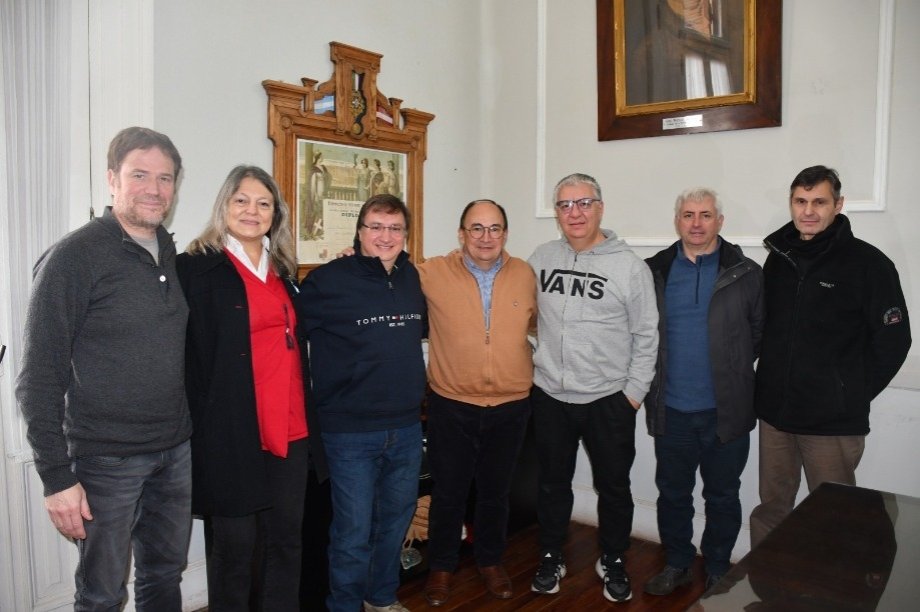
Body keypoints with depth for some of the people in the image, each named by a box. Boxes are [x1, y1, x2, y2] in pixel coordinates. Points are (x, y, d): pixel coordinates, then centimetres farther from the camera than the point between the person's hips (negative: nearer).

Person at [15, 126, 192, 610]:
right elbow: (39, 378, -12)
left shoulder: (170, 252, 6)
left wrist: (189, 428, 9)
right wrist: (57, 477, -14)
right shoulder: (74, 257, -13)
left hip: (175, 450, 6)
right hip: (107, 459, -6)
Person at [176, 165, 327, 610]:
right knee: (234, 544, 7)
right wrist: (203, 424, -13)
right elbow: (191, 355, -10)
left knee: (286, 538, 14)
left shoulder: (283, 270, 14)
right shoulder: (198, 266, -5)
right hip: (232, 431, -5)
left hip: (290, 429, 6)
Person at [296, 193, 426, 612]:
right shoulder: (328, 280, -11)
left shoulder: (414, 278, 6)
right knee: (353, 533, 5)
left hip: (407, 427, 6)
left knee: (396, 521, 20)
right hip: (351, 431, -5)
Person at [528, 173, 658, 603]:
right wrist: (532, 363, 7)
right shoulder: (541, 258, 1)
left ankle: (613, 563, 35)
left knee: (614, 487, 14)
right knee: (552, 483, 16)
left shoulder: (631, 266, -8)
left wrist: (634, 391, -7)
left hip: (609, 400, -2)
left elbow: (646, 337, -5)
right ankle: (550, 559, 35)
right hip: (549, 395, 2)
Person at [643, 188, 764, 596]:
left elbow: (760, 333, 0)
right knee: (672, 493, 15)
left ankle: (718, 570, 33)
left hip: (727, 411, -2)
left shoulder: (747, 275, -4)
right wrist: (652, 374, 3)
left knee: (723, 496, 14)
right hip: (671, 410, 2)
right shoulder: (654, 272, 2)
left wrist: (733, 369, -3)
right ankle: (677, 564, 34)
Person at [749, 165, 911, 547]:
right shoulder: (778, 258, 7)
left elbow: (893, 340, -5)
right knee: (770, 509, 15)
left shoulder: (867, 263, -7)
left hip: (833, 420, -4)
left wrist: (853, 395, -3)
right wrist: (772, 381, 6)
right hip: (774, 413, 4)